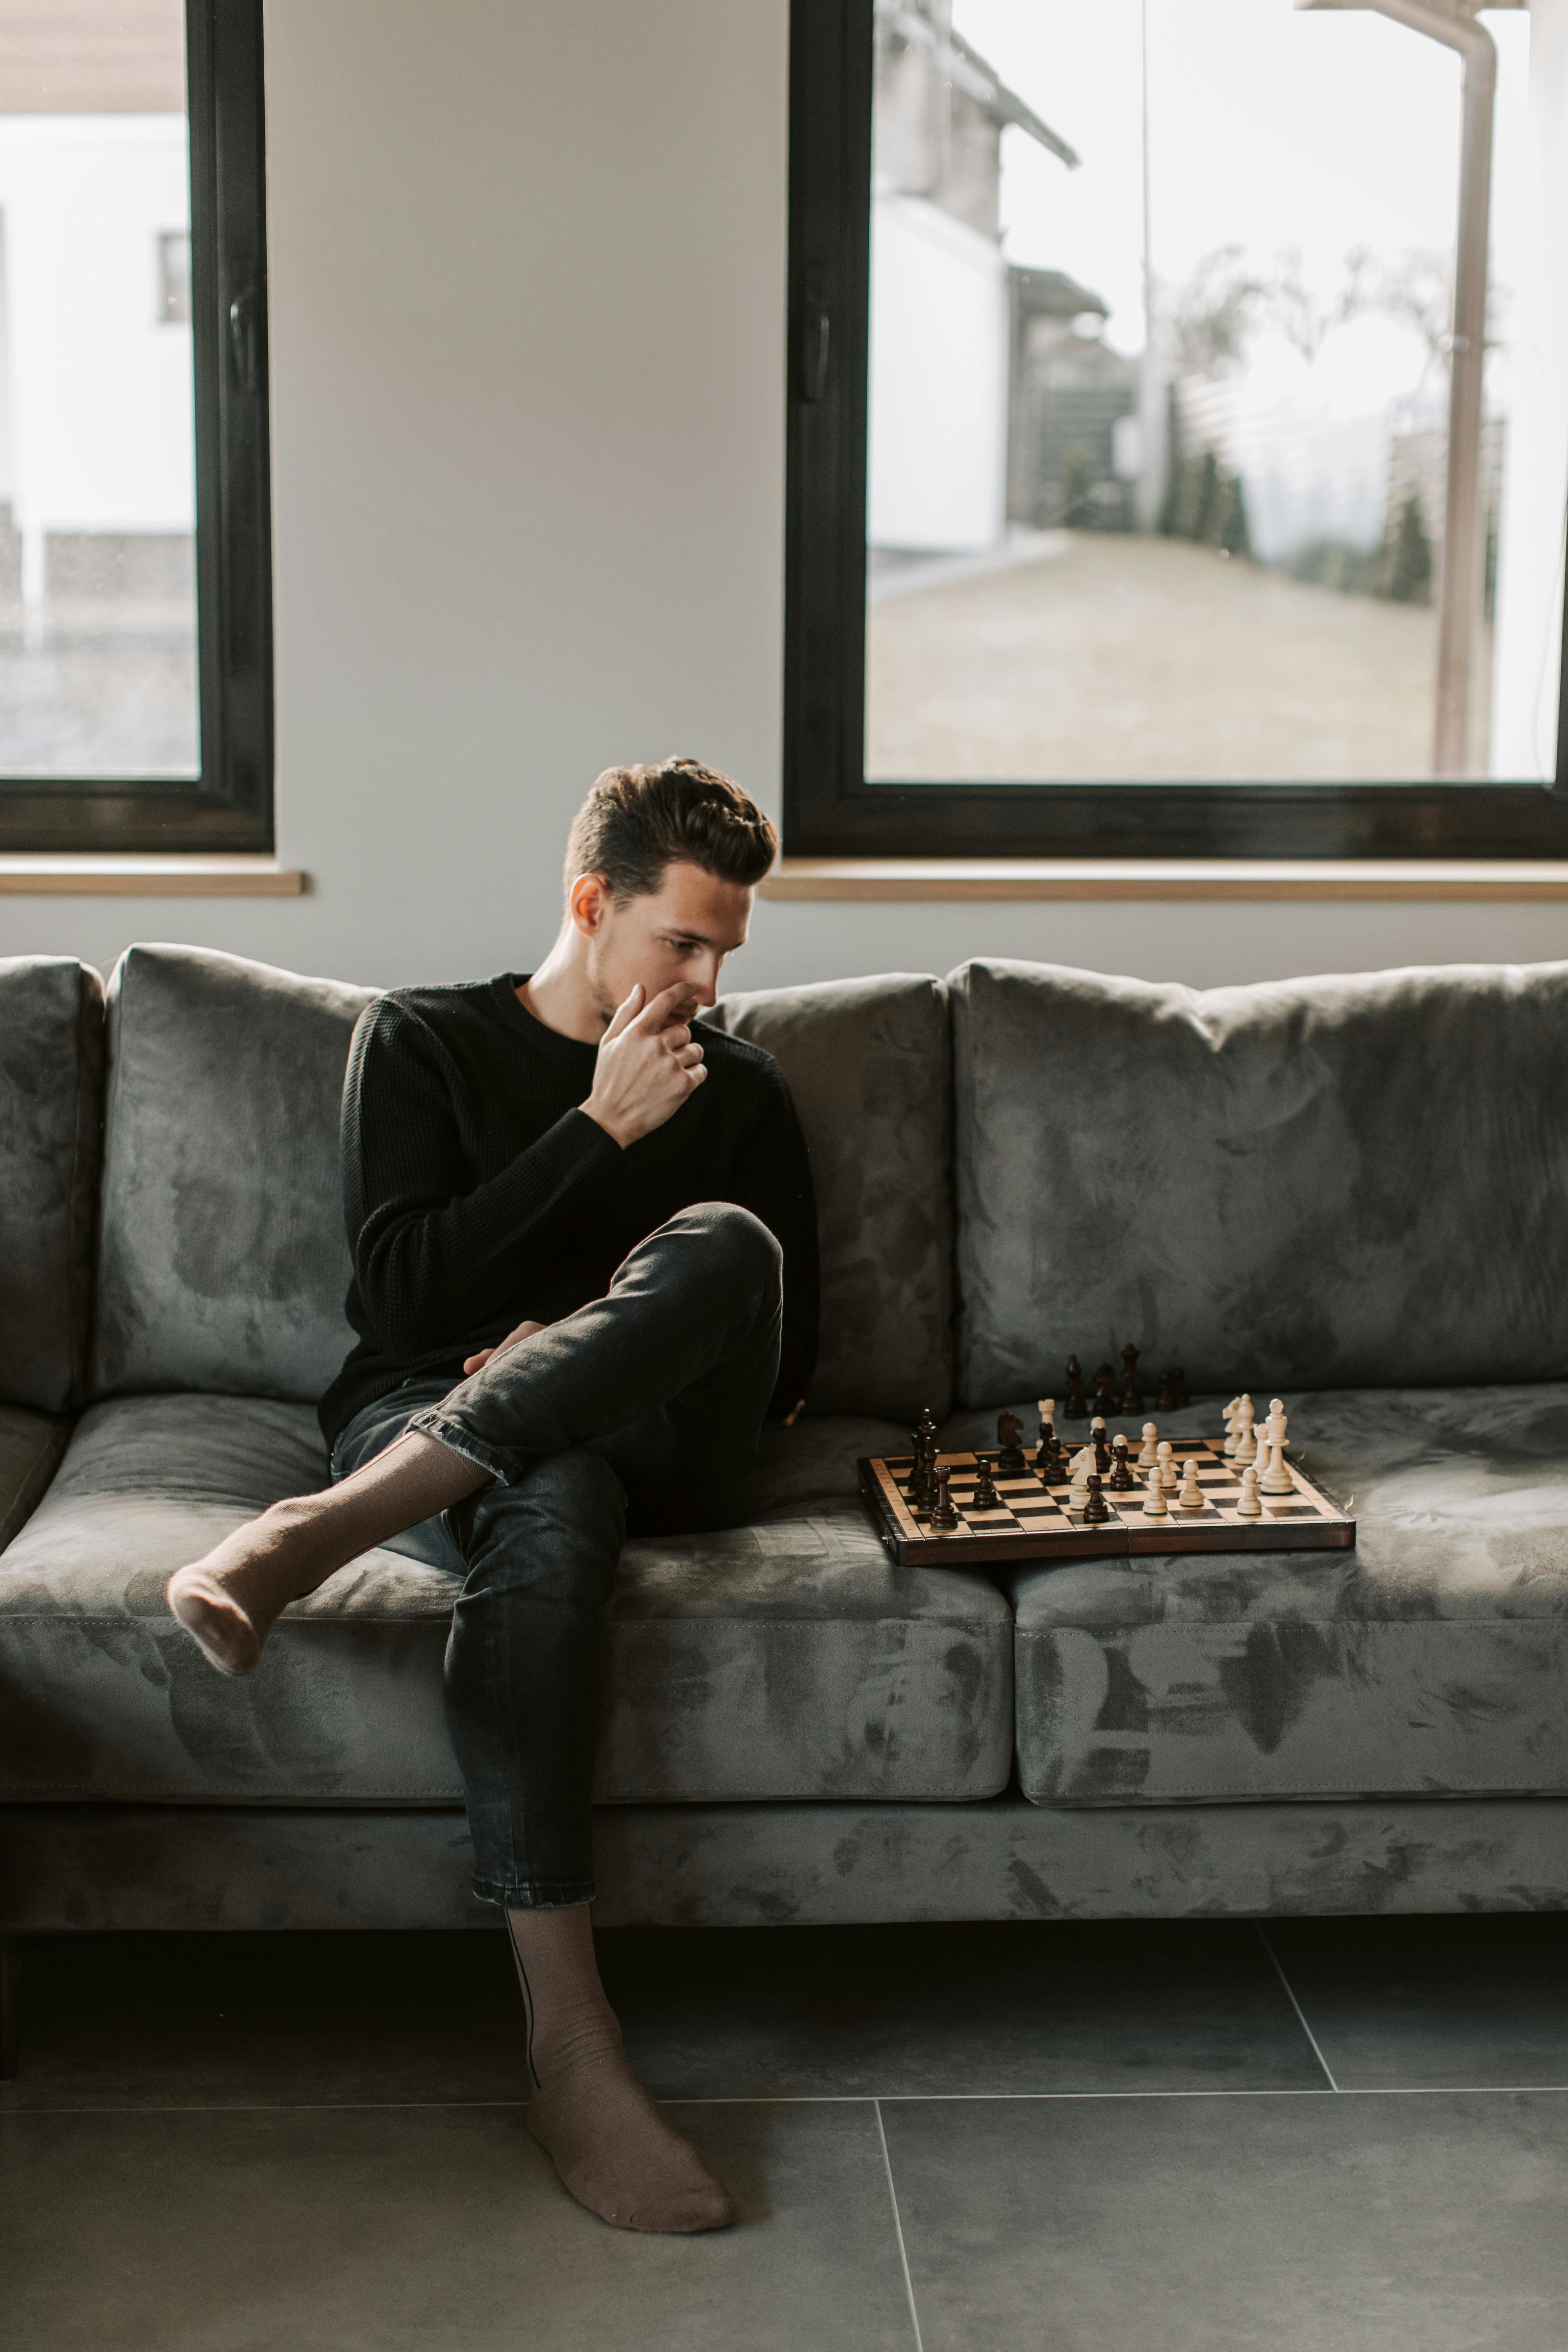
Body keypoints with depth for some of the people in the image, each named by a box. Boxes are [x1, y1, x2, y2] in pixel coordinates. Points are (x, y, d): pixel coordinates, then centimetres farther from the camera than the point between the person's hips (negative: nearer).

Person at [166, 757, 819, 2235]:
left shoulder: (739, 1091, 18)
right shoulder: (420, 1042, 11)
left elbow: (783, 1364, 14)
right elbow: (401, 1294, -3)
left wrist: (599, 1350, -5)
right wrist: (600, 1128, -5)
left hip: (654, 1446, 2)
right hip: (424, 1419, -2)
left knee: (727, 1242, -32)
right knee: (543, 1515, -41)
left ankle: (317, 1535, -42)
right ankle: (567, 2046, -44)